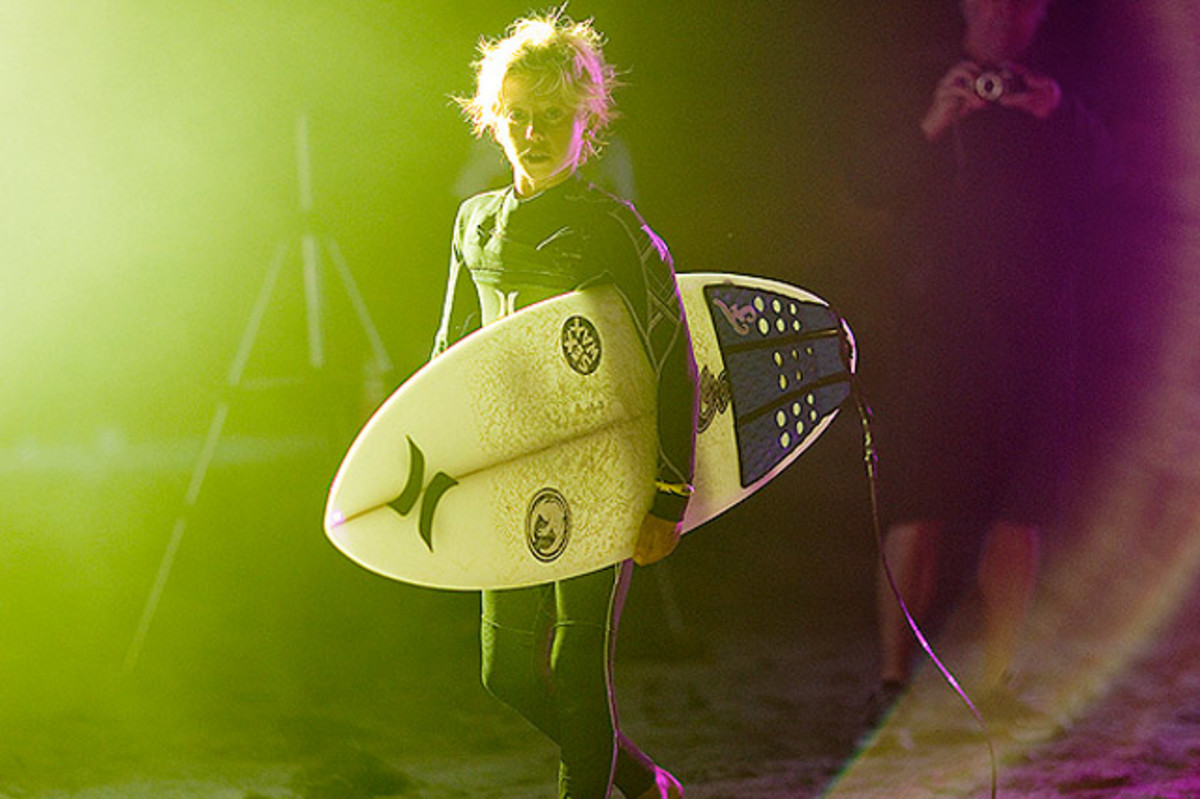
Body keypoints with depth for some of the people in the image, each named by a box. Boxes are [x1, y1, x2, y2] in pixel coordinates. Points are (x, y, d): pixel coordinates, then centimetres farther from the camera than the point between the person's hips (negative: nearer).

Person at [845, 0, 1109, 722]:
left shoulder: (1062, 106, 17)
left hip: (1035, 330, 2)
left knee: (1021, 511, -4)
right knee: (921, 508, -8)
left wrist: (1060, 117, -17)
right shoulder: (921, 95, 14)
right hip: (937, 328, -2)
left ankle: (998, 676, 0)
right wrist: (930, 128, -14)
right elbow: (869, 182, 1)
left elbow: (1101, 176, 0)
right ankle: (894, 675, -6)